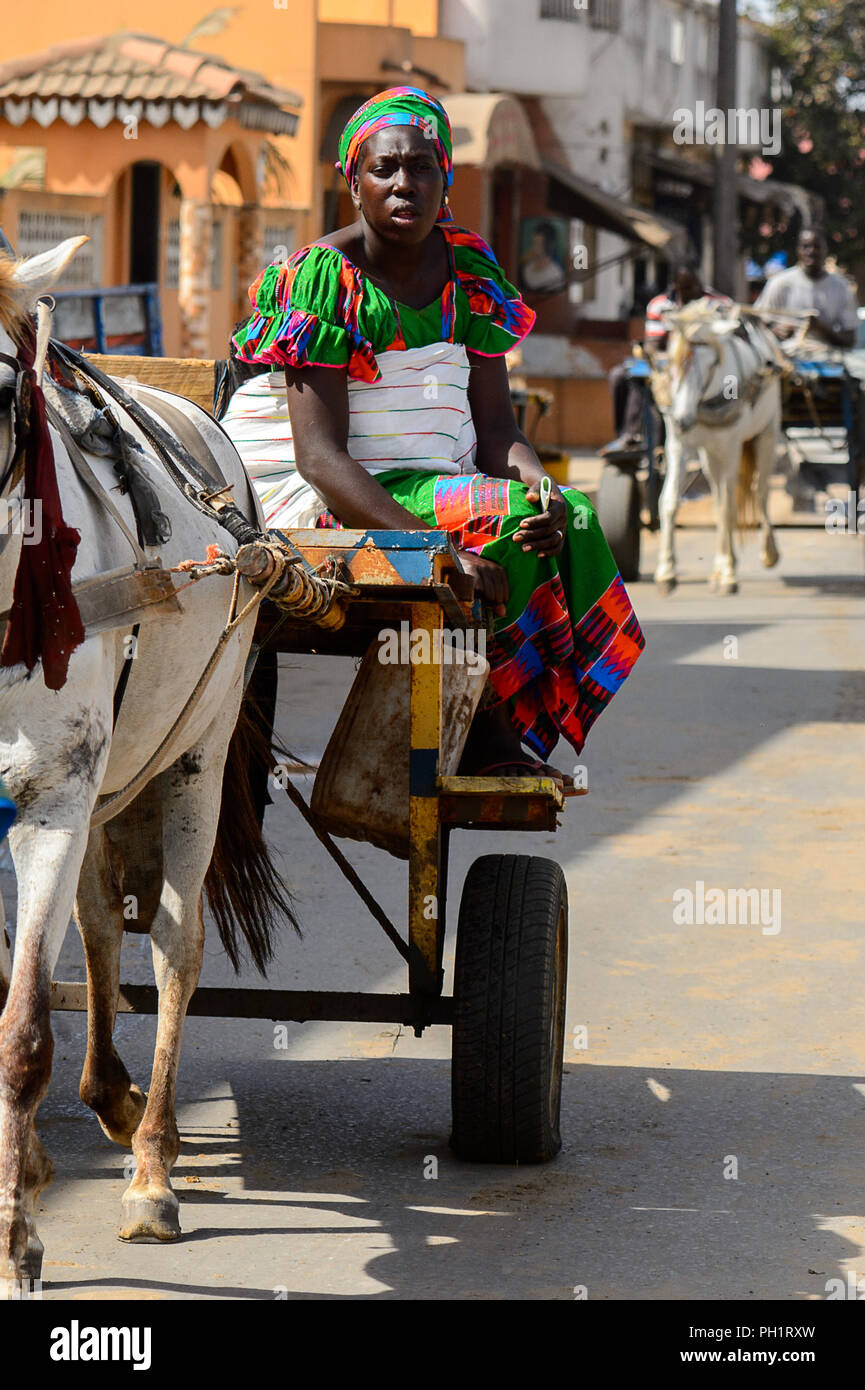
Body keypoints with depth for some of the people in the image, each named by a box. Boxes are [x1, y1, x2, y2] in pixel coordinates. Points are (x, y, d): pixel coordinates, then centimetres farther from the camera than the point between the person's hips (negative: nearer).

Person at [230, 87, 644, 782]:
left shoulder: (470, 269, 10)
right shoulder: (321, 277, -9)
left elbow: (495, 424, 6)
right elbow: (321, 455, -17)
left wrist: (537, 482, -19)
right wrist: (433, 545, -29)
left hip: (448, 485, 6)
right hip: (338, 507, -6)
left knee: (569, 517, -21)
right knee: (507, 517, -28)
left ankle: (503, 734, -15)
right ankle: (482, 725, -14)